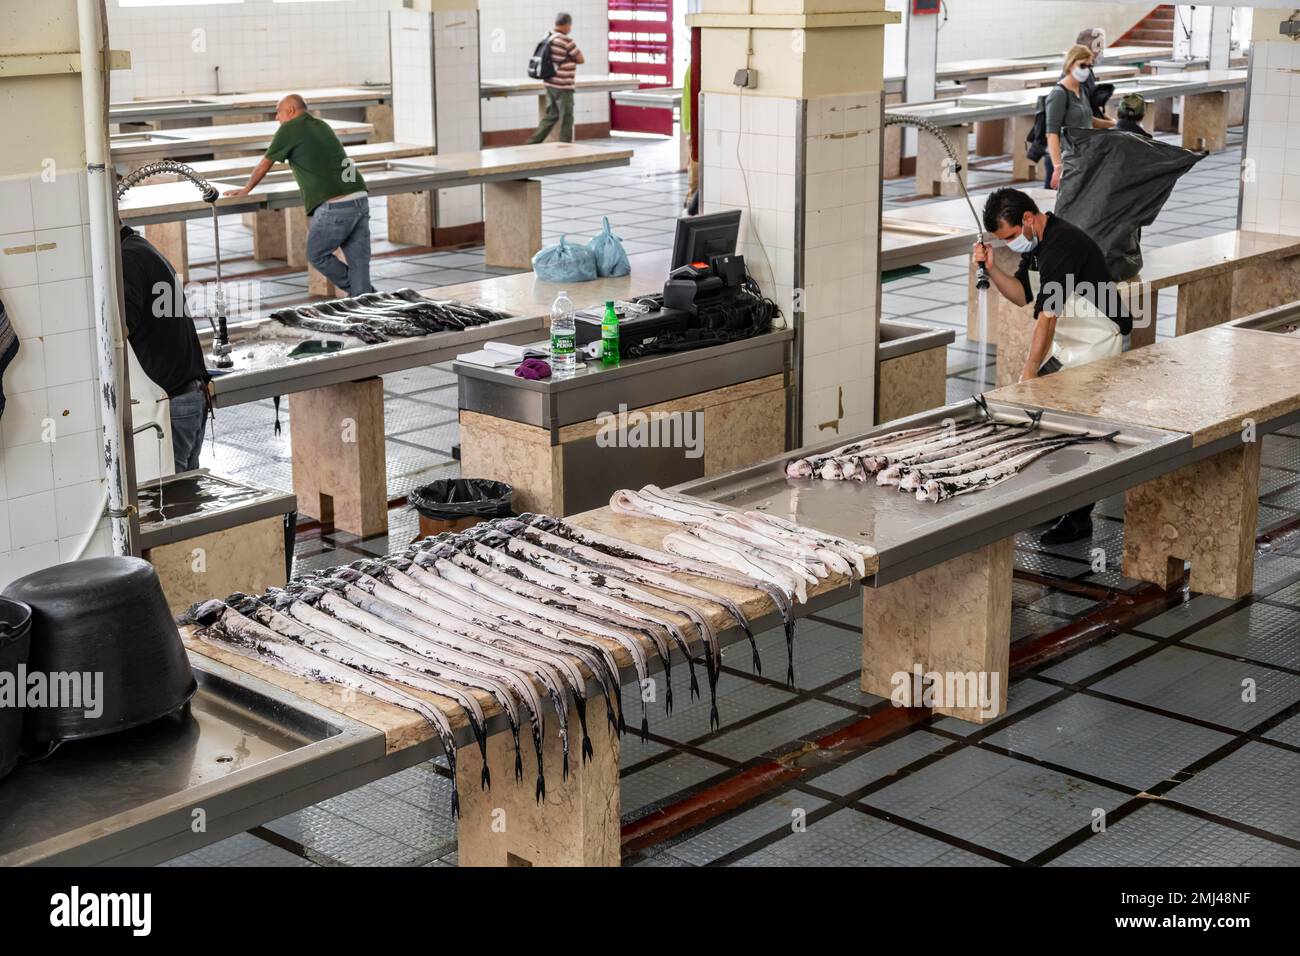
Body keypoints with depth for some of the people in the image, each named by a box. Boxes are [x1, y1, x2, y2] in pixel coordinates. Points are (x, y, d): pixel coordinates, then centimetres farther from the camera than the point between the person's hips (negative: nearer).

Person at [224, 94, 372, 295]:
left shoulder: (289, 129, 5)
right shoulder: (322, 126, 24)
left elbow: (263, 166, 17)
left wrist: (246, 190, 33)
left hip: (334, 207, -6)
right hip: (360, 199, 6)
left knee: (316, 255, 12)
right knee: (359, 262, 7)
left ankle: (361, 294, 11)